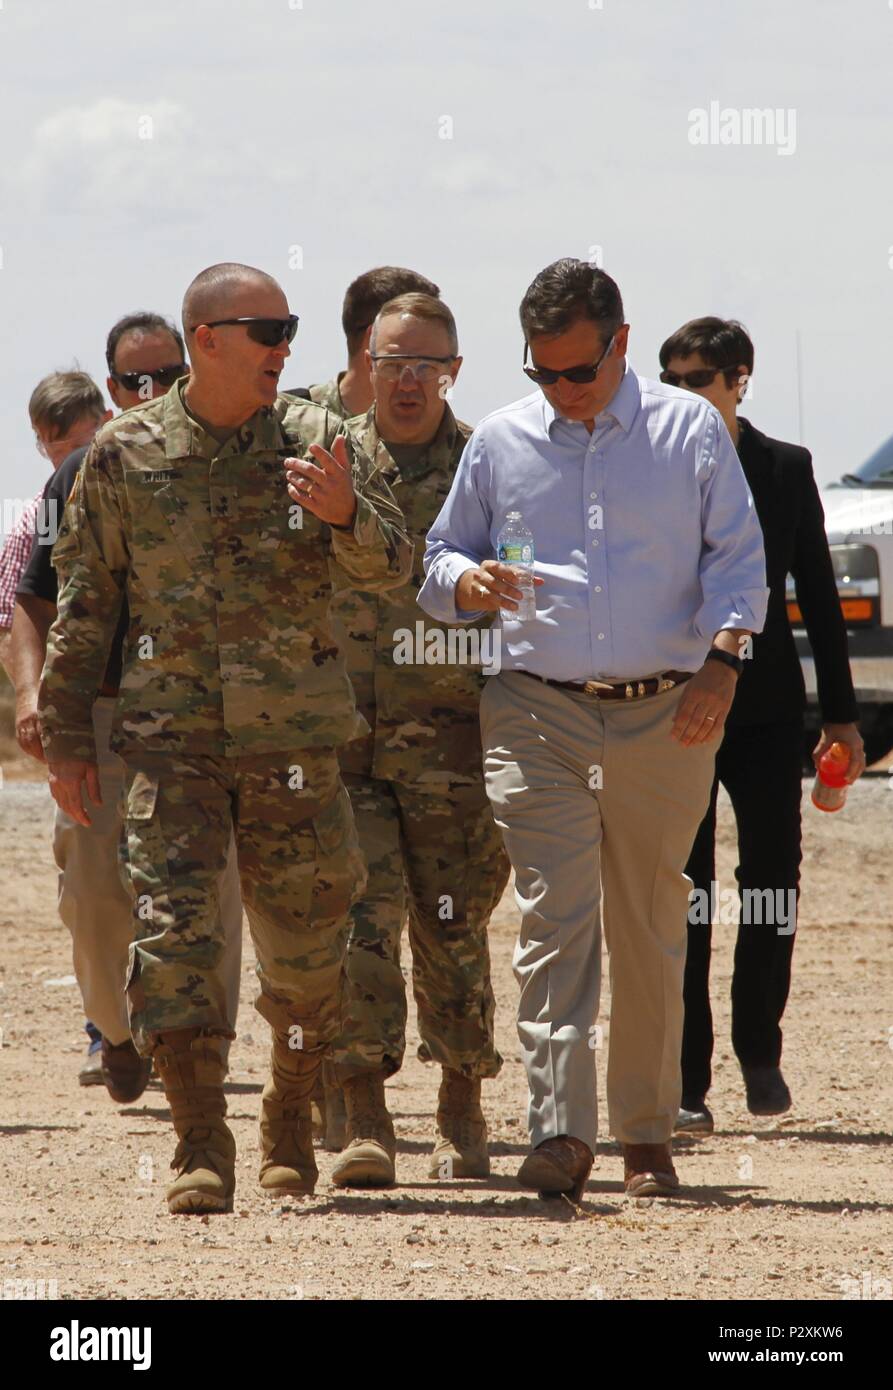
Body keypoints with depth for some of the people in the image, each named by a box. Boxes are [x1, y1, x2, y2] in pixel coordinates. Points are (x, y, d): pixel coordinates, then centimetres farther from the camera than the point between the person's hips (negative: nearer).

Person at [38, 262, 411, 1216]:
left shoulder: (310, 440, 4)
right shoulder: (125, 455, 3)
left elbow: (390, 567, -3)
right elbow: (85, 599, 9)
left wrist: (343, 514, -26)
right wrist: (64, 734, 7)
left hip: (293, 737, 1)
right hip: (171, 736, -1)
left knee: (304, 942, 6)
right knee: (175, 930, -12)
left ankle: (290, 1116, 27)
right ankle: (201, 1146, -11)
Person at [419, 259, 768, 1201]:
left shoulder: (689, 430, 7)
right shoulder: (499, 442, 10)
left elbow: (739, 556, 5)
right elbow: (438, 558, 16)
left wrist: (722, 658, -11)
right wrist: (470, 582, -8)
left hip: (665, 716, 0)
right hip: (538, 712, 0)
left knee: (650, 926, 5)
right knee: (553, 915, -12)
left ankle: (646, 1134, 14)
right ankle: (559, 1131, -18)